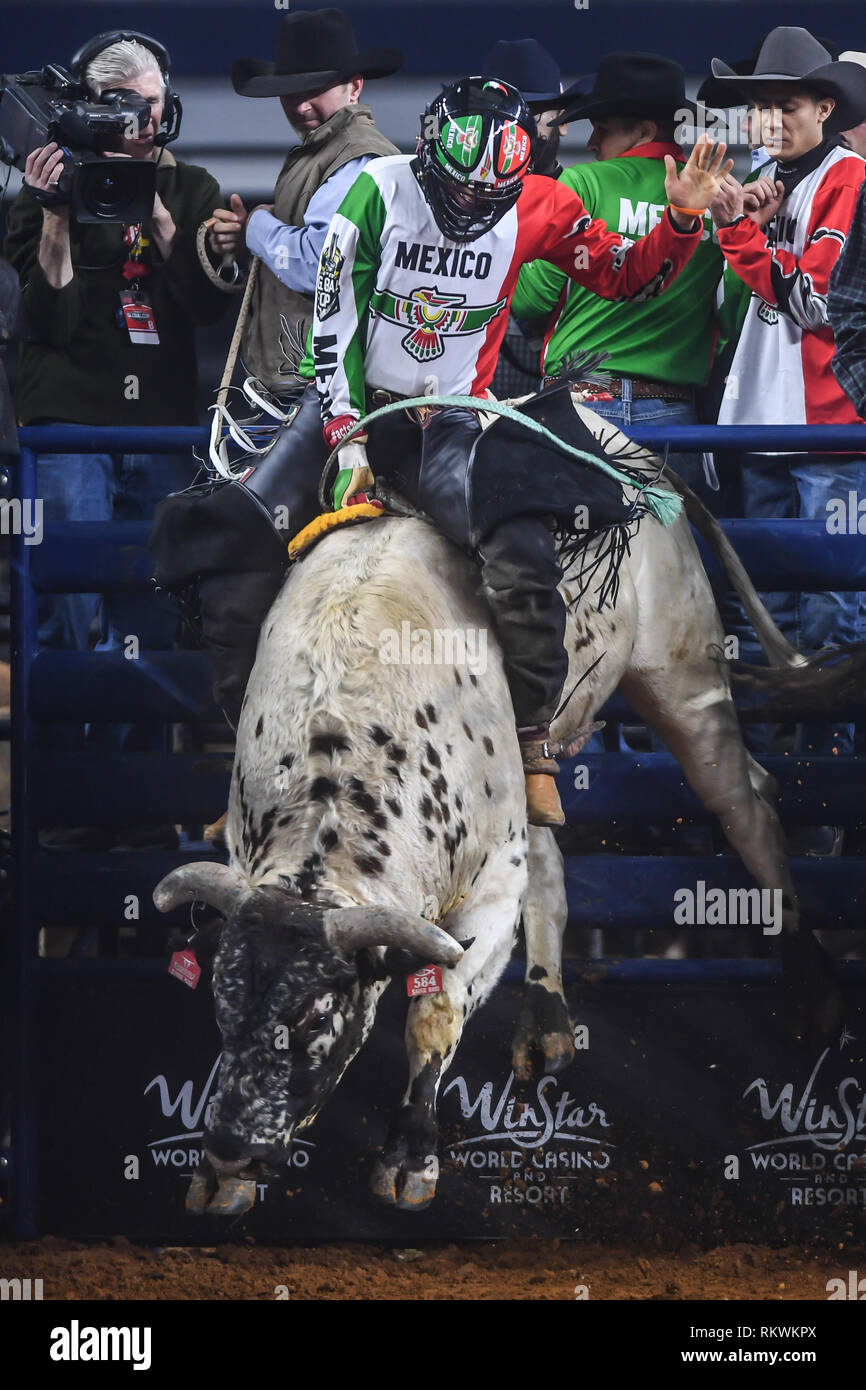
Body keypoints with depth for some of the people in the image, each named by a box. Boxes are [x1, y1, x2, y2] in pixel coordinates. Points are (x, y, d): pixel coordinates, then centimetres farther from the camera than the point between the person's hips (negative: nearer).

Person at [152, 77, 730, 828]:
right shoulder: (380, 190, -12)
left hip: (445, 423, 0)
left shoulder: (537, 207, -5)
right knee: (229, 548, -18)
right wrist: (348, 439, -14)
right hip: (350, 403, 0)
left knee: (524, 554, -27)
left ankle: (535, 742, -11)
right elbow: (333, 323, -10)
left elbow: (630, 277, 3)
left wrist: (683, 217, -15)